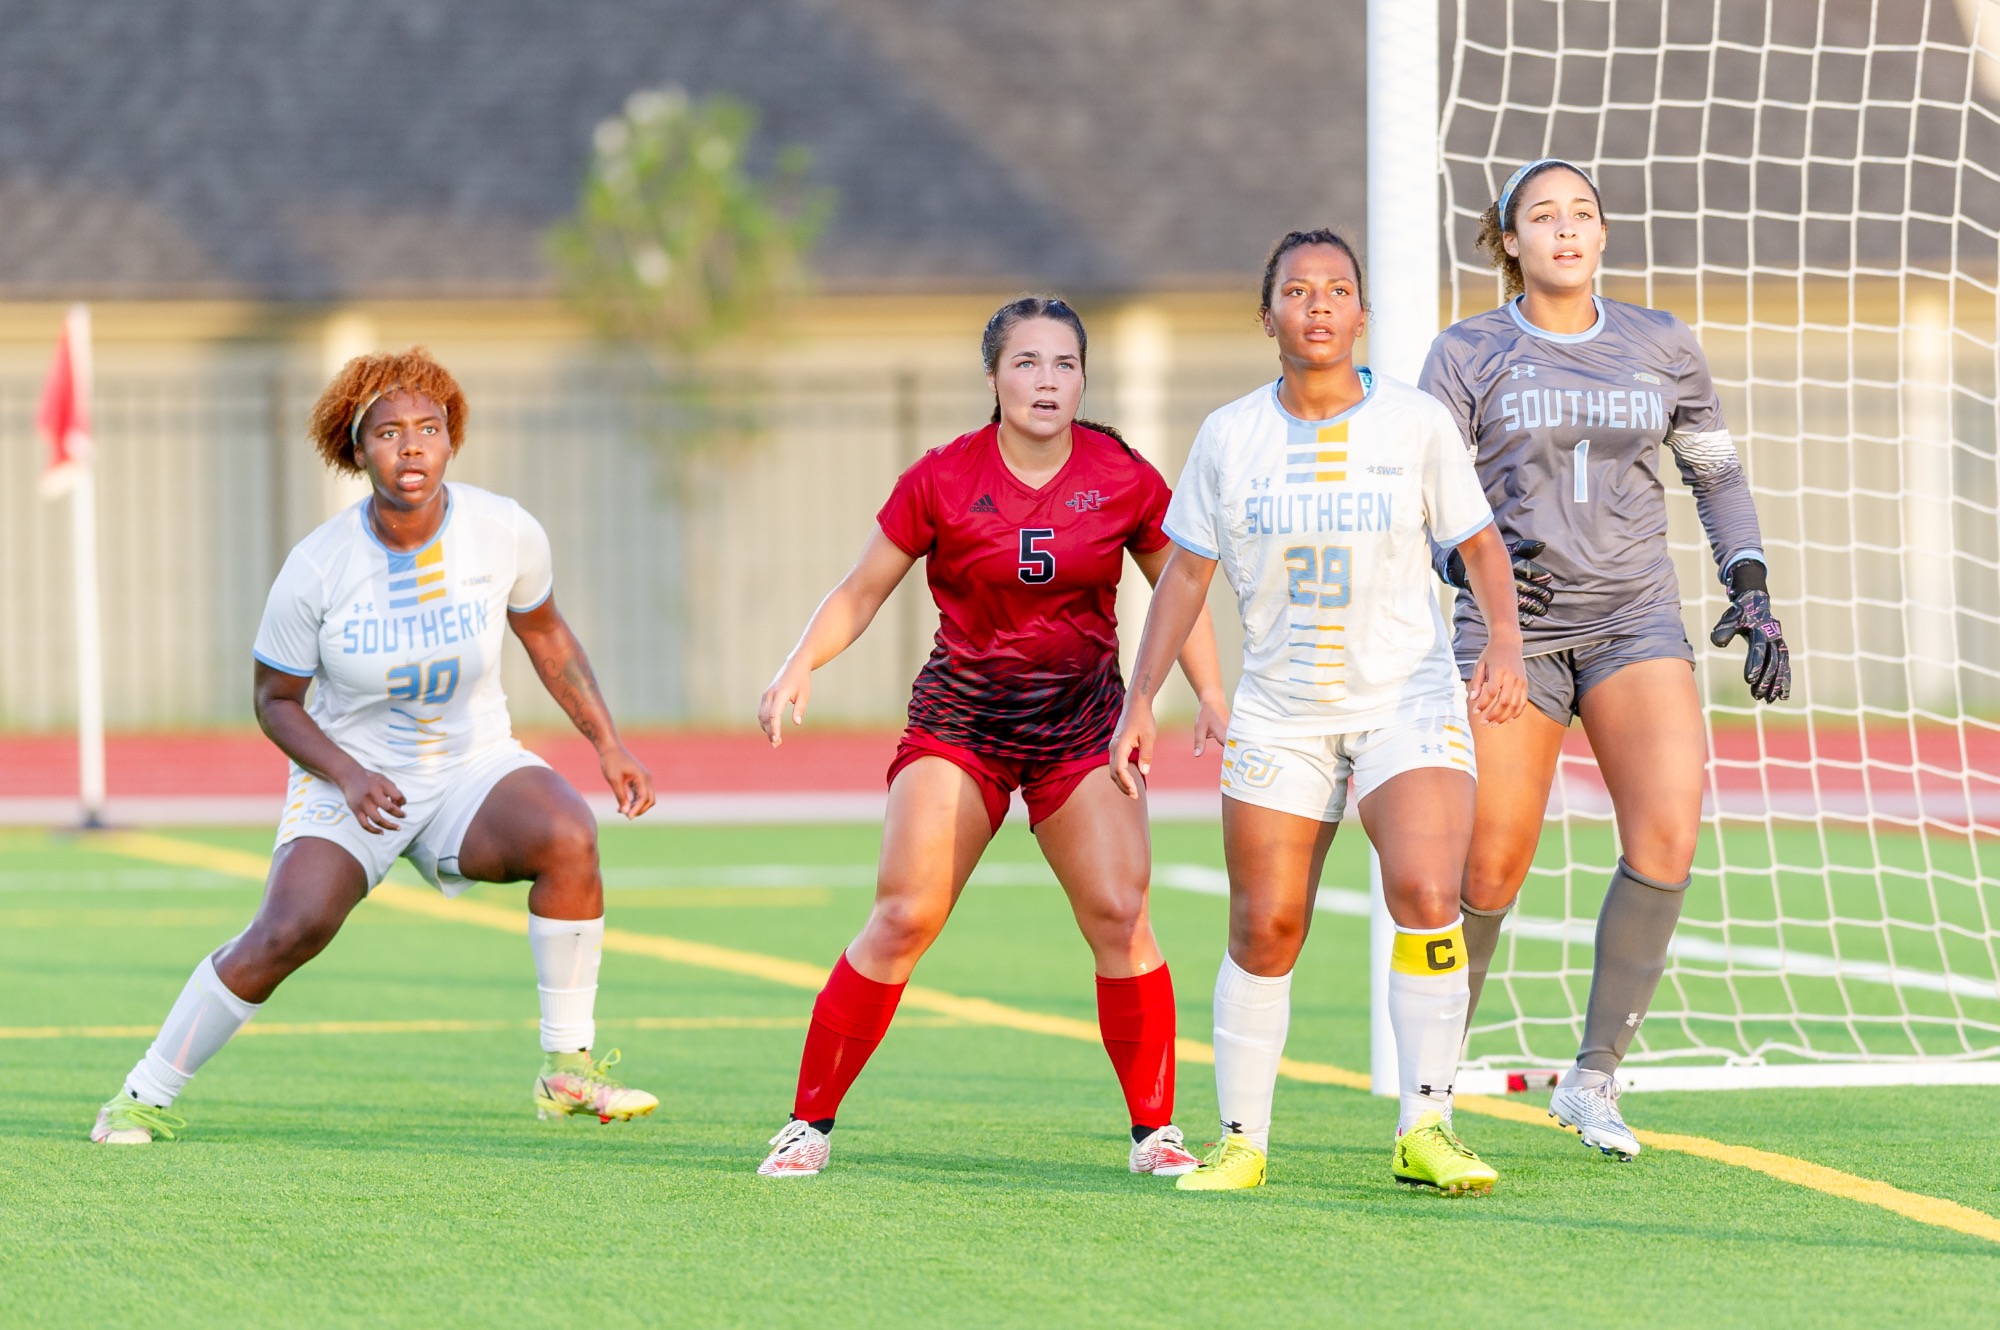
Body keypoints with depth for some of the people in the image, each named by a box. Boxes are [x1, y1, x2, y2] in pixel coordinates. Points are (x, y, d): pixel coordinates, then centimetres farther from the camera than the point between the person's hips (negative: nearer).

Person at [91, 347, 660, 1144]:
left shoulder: (505, 533, -12)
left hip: (473, 767, 2)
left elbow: (543, 631, 9)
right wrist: (347, 775, -20)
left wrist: (607, 742, 5)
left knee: (567, 836, -29)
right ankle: (146, 1095, -5)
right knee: (291, 930, -24)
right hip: (352, 775, -2)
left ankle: (567, 1069, -18)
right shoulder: (317, 568, -17)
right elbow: (275, 699, -4)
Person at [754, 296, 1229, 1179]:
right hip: (960, 719, -1)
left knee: (1120, 916, -11)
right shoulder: (942, 480, -7)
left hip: (1081, 724, 1)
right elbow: (861, 592, 2)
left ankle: (1155, 1131, 1)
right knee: (905, 917, -11)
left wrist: (1212, 695, 3)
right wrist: (801, 665, -13)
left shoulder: (1125, 480, -2)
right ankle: (809, 1122, -1)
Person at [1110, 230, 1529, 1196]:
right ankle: (1242, 1142, 12)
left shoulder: (1416, 424, -2)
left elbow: (1480, 544, 4)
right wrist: (1141, 700, 3)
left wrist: (1506, 639, -14)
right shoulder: (1229, 437, 2)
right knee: (1263, 932, -1)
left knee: (1426, 894, -21)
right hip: (1279, 713, 2)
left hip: (1408, 701, -2)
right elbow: (1186, 573, 9)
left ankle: (1425, 1132, -15)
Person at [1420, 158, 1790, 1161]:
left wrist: (1751, 591, 8)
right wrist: (1466, 560, -27)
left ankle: (1593, 1077, -10)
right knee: (1492, 869, -5)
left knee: (1667, 831, -21)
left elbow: (1716, 474, 19)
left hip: (1636, 621, 2)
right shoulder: (1468, 354, 1)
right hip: (1513, 627, -2)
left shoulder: (1660, 346, 8)